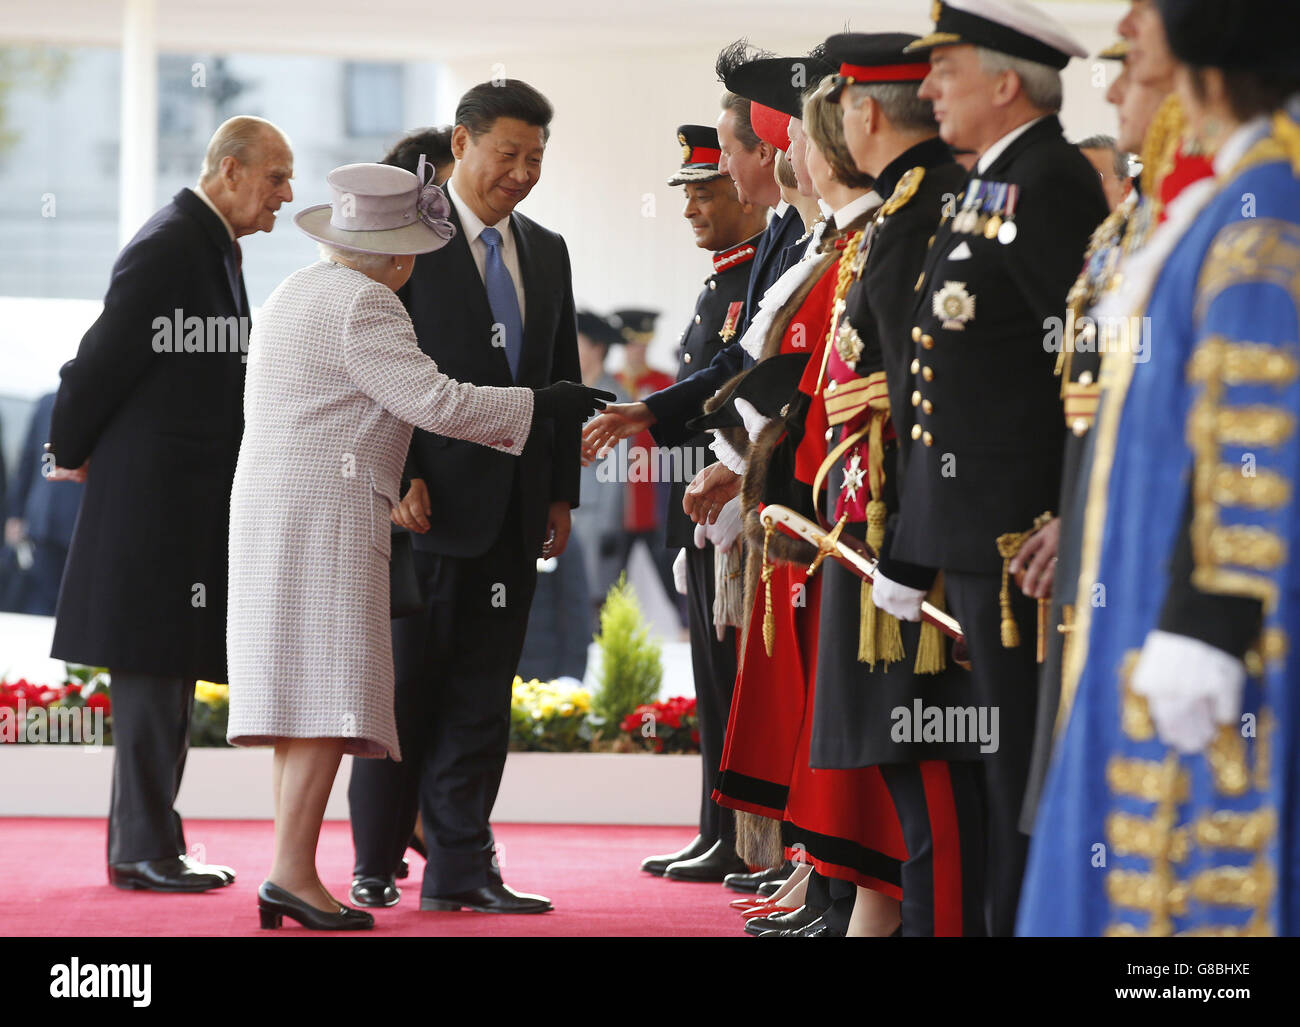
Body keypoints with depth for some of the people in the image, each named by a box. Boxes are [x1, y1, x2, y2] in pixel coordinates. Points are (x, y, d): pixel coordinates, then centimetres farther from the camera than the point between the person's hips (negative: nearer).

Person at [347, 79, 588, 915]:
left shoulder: (547, 252, 15)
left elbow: (563, 378, 17)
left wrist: (561, 492, 10)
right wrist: (397, 476, -15)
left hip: (514, 506, 5)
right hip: (431, 499, -5)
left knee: (482, 691, 4)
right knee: (407, 683, 1)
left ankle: (461, 867, 6)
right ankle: (376, 863, 10)